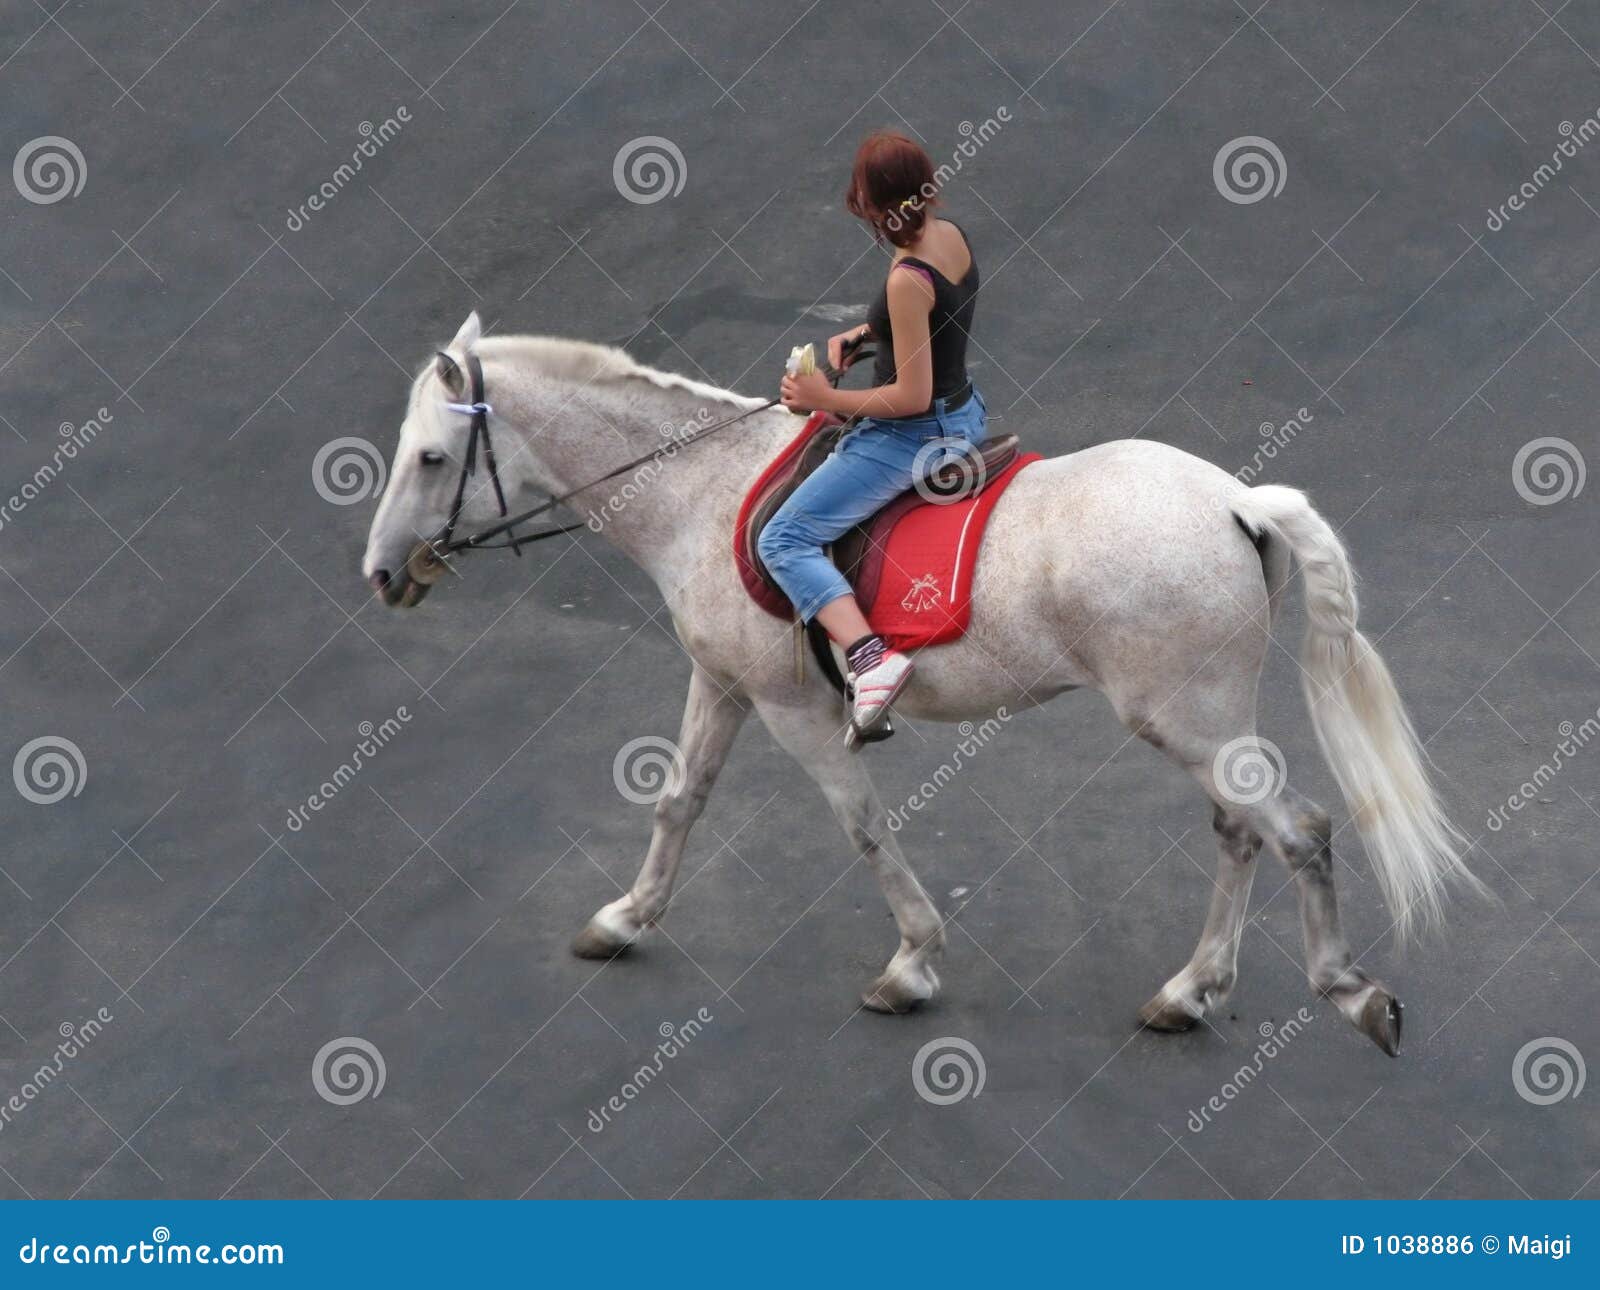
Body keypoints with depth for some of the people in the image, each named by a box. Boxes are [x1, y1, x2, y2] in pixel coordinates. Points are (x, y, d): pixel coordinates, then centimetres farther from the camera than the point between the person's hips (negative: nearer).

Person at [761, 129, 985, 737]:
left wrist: (829, 400, -14)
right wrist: (860, 334, 7)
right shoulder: (953, 237, -2)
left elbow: (912, 396, -24)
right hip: (963, 413, 9)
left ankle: (871, 656, -25)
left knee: (782, 541, -8)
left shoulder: (908, 280, -28)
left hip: (912, 435, -9)